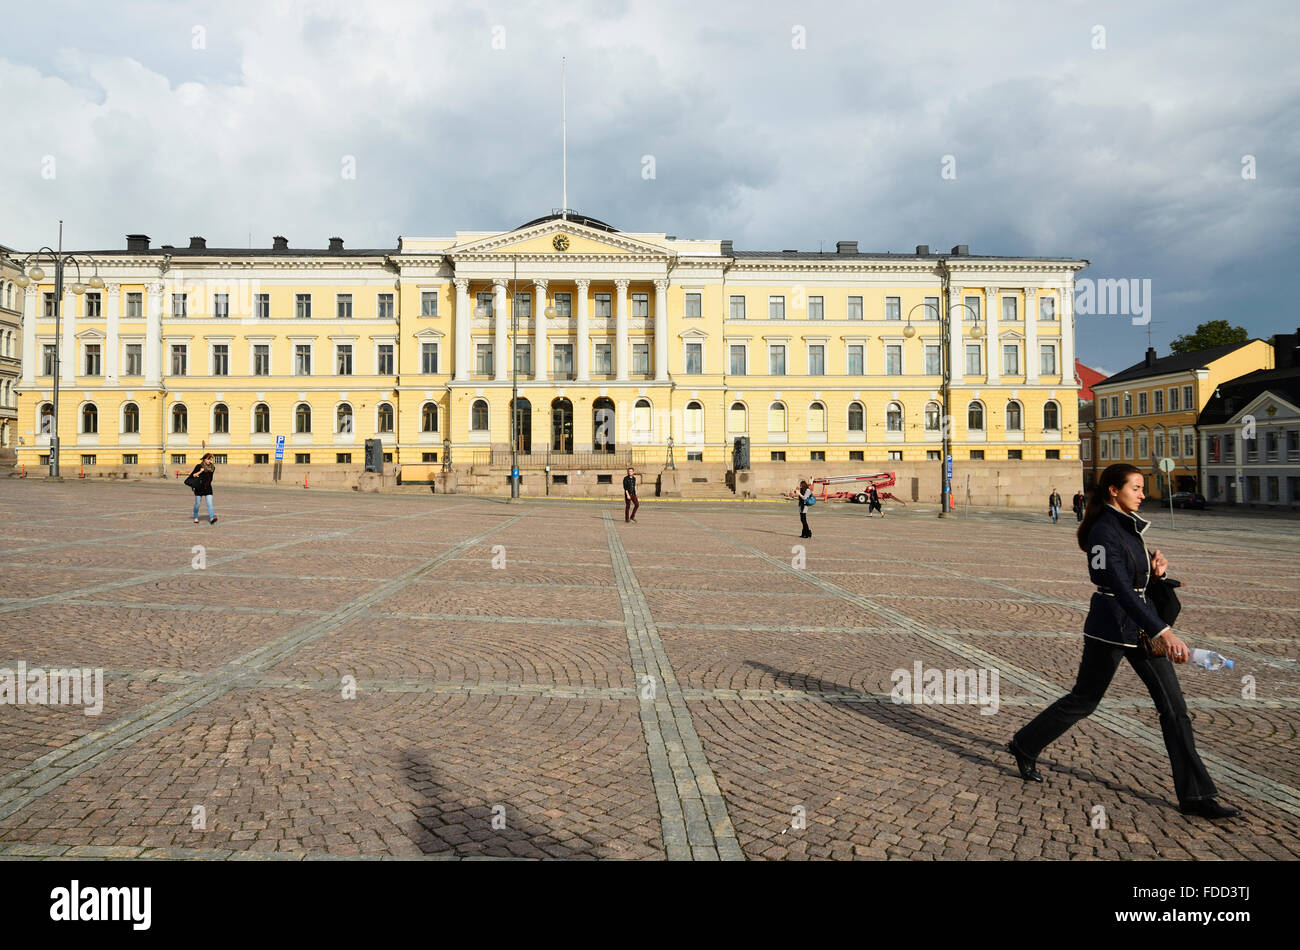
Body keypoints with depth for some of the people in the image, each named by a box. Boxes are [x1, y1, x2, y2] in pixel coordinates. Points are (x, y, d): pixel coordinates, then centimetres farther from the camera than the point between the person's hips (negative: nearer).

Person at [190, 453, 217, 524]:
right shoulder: (199, 466, -5)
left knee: (210, 504, -10)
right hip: (199, 488, -2)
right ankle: (196, 517, 26)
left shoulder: (212, 467, 6)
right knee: (197, 504, 9)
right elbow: (192, 476, -5)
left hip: (208, 488, 2)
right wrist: (200, 472, -16)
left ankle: (211, 518, -19)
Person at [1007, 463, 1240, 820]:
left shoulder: (1128, 524, 9)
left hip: (1141, 623, 8)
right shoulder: (1103, 532, -20)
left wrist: (1156, 562, -1)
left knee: (1174, 707, 5)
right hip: (1111, 626, -8)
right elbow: (1120, 587, -31)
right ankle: (1024, 747, 27)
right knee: (1083, 700, 6)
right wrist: (1162, 631, -39)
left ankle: (1195, 796, 13)